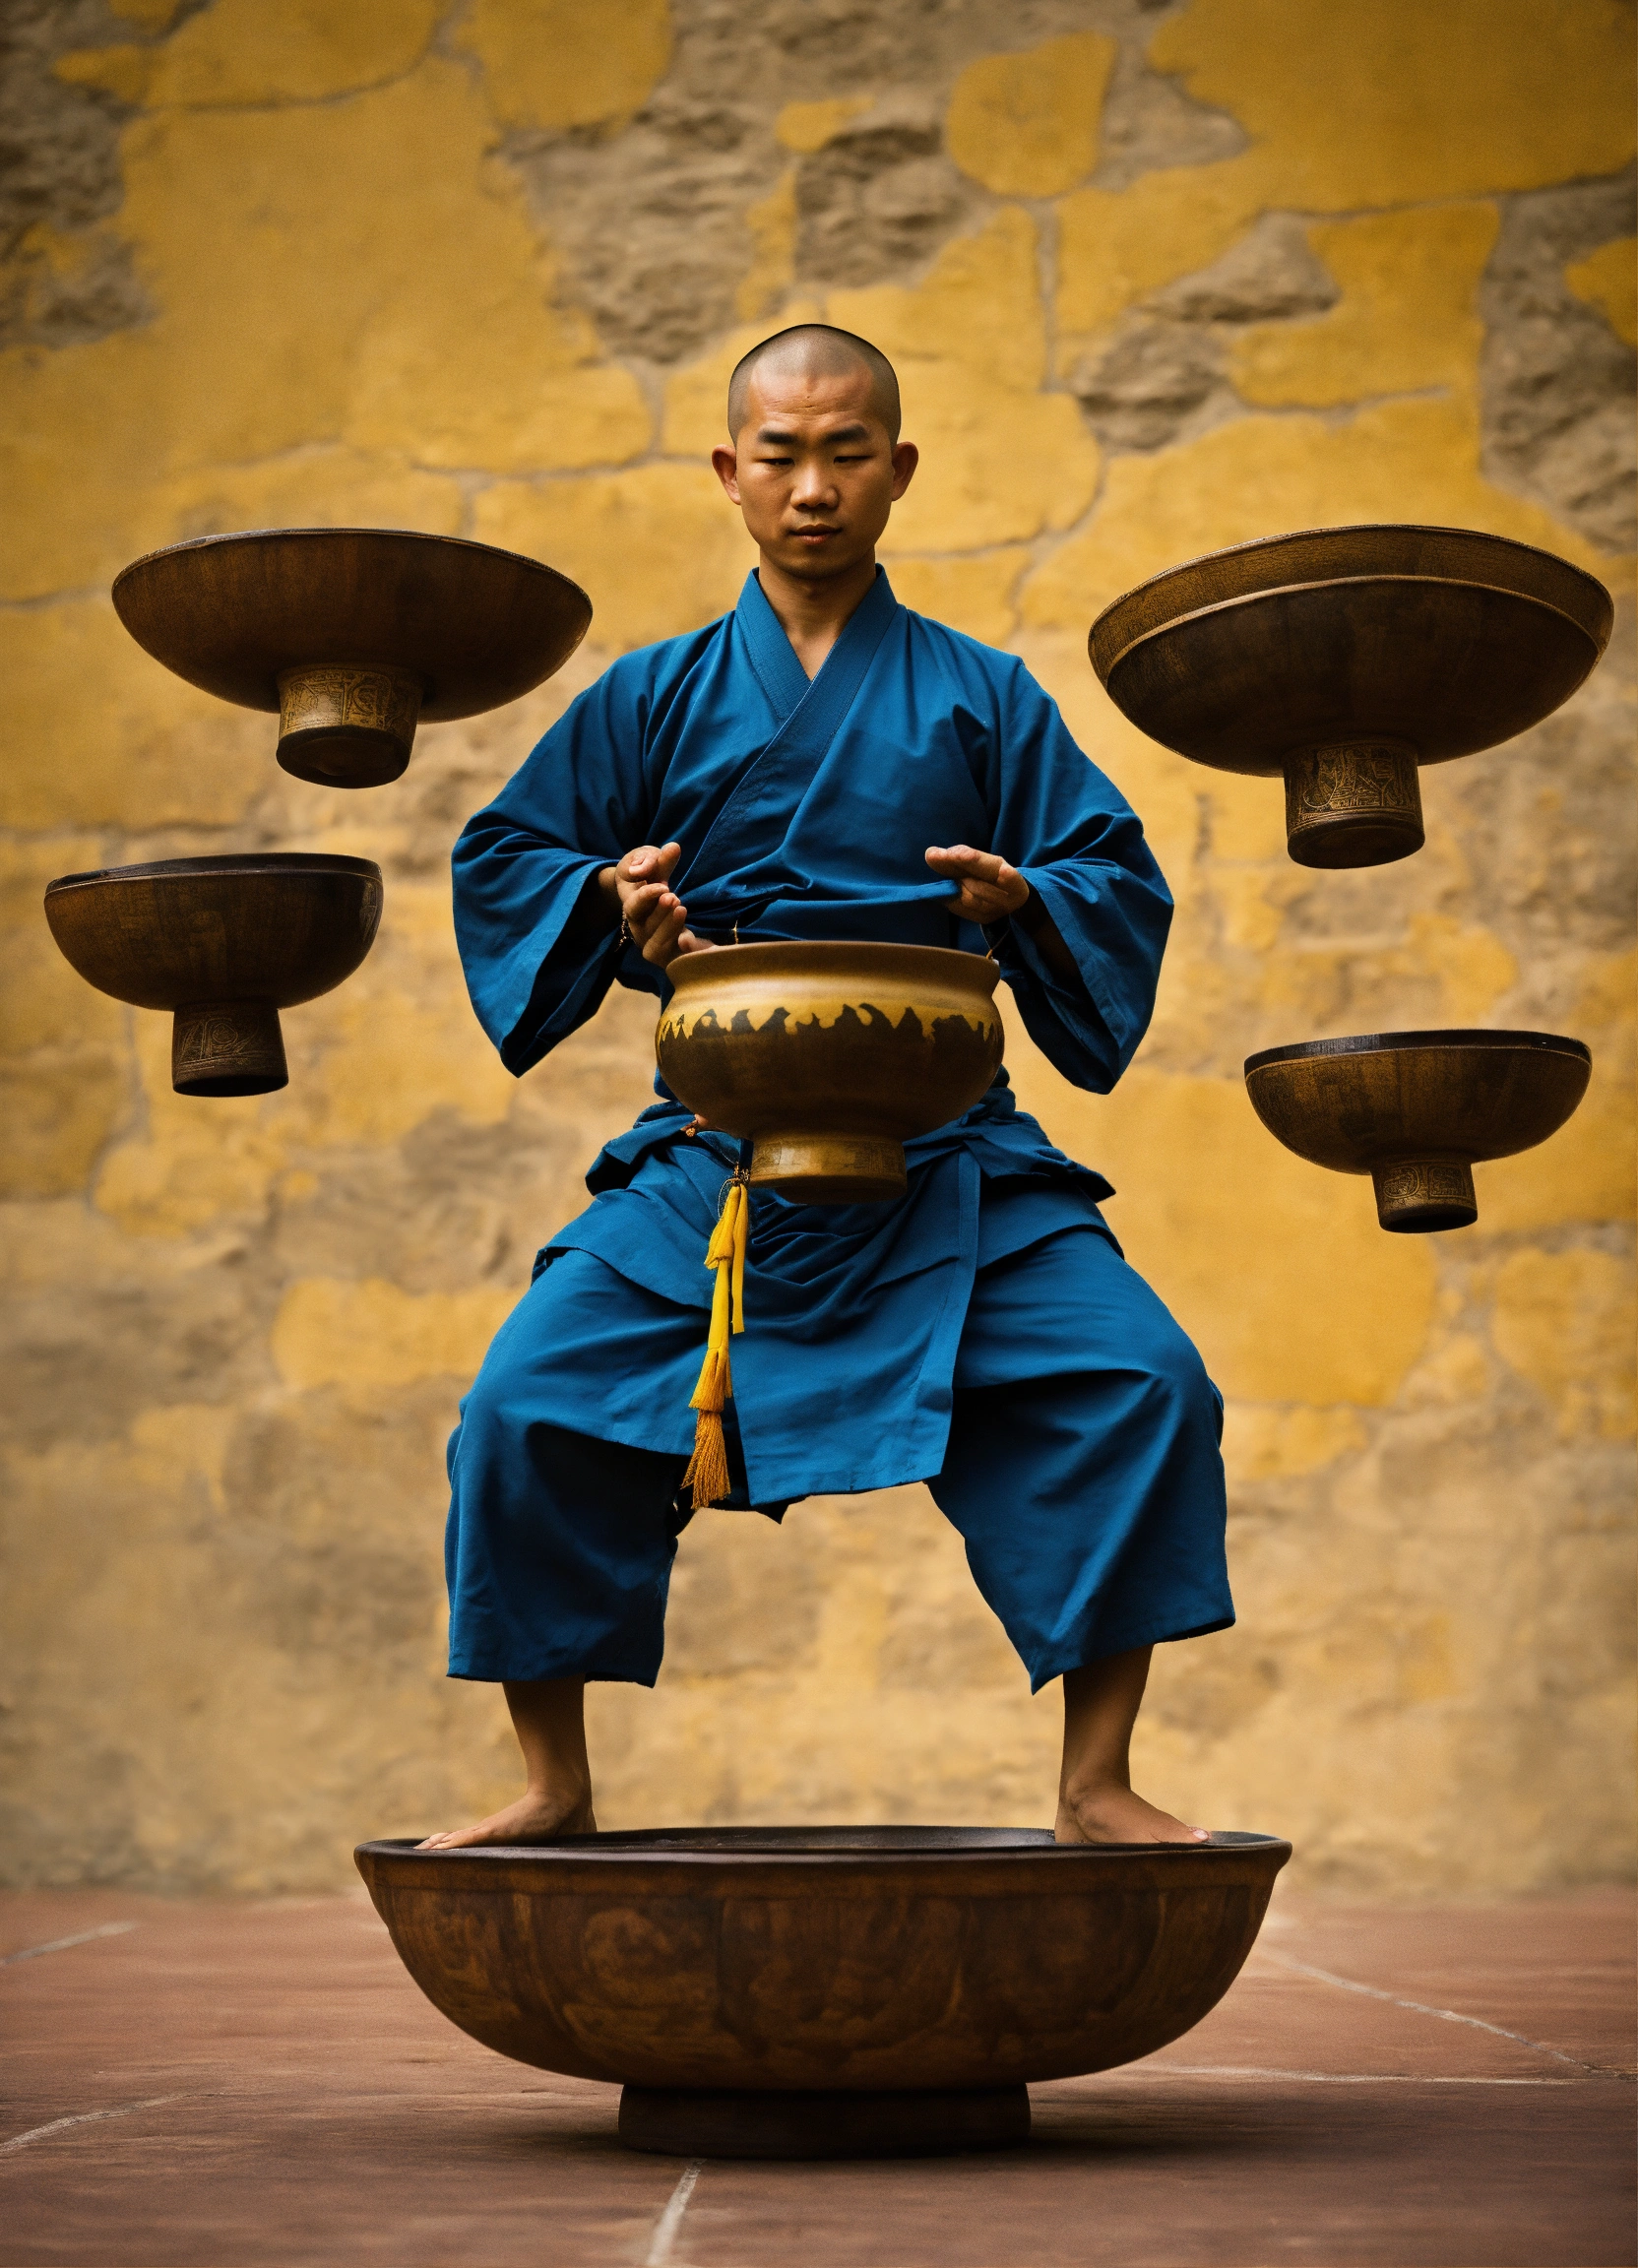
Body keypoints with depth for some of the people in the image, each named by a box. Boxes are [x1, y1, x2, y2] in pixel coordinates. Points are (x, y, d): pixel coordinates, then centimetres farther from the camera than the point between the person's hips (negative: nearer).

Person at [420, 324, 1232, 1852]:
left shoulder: (981, 698, 10)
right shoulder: (652, 698, 11)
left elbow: (1118, 881, 6)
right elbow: (503, 857, 12)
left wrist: (1025, 900, -16)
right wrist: (611, 904, -9)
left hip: (950, 1165, 0)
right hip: (712, 1159, 1)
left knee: (1143, 1385, -18)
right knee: (524, 1407, -13)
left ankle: (1095, 1785, -1)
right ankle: (555, 1786, 9)